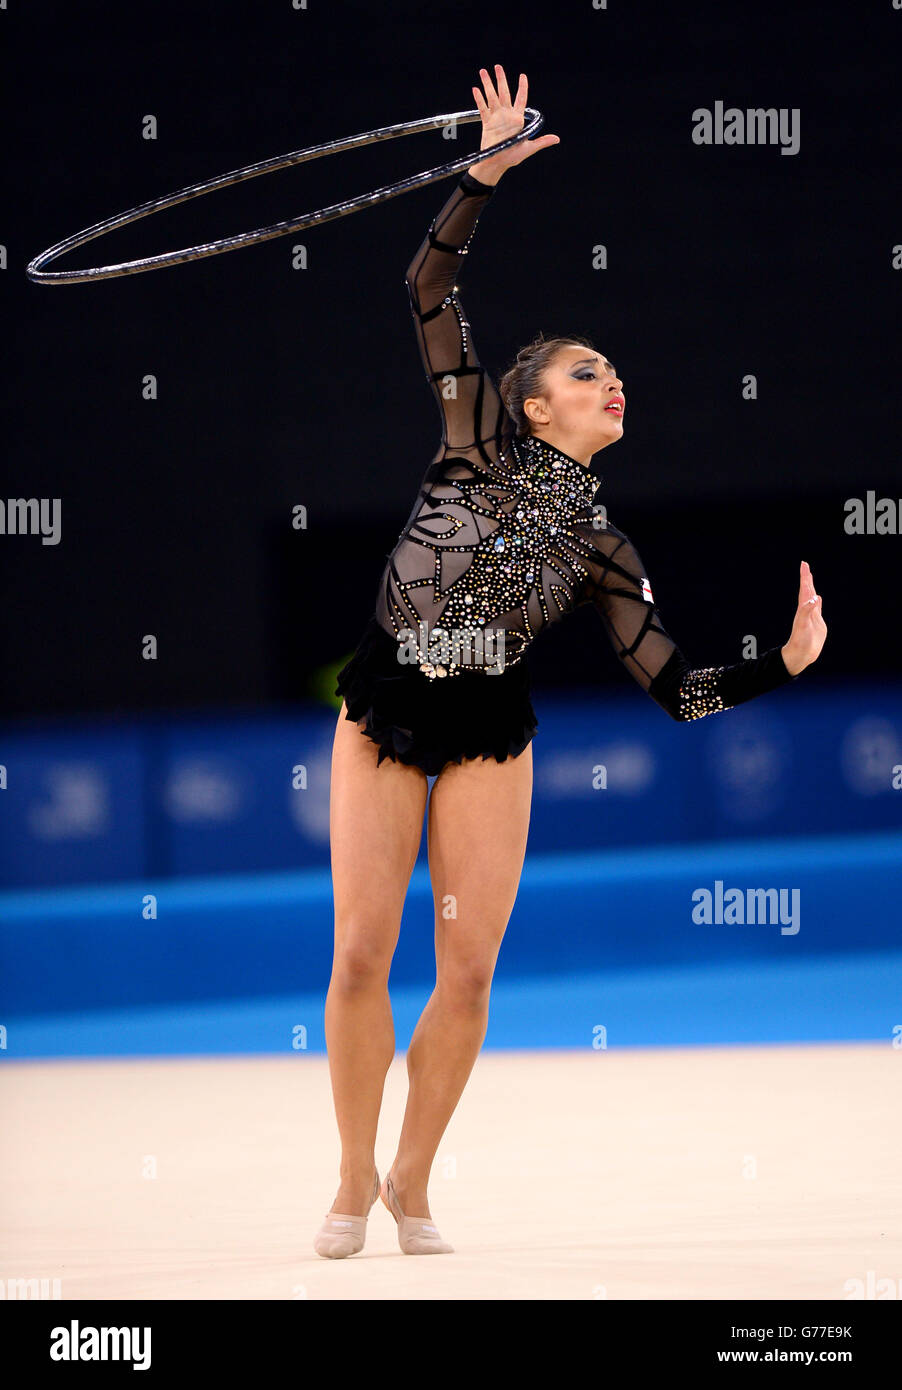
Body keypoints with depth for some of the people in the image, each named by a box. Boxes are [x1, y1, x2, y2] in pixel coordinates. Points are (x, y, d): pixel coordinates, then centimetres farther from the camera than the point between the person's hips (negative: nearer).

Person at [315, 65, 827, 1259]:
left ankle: (413, 1187, 11)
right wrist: (488, 172, -15)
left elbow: (679, 689, 0)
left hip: (490, 737, 2)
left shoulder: (602, 548, 2)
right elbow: (432, 287, -7)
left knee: (469, 972, -5)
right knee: (361, 955, -6)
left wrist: (787, 663, -13)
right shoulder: (476, 442, -3)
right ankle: (354, 1183, 9)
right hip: (381, 714, -2)